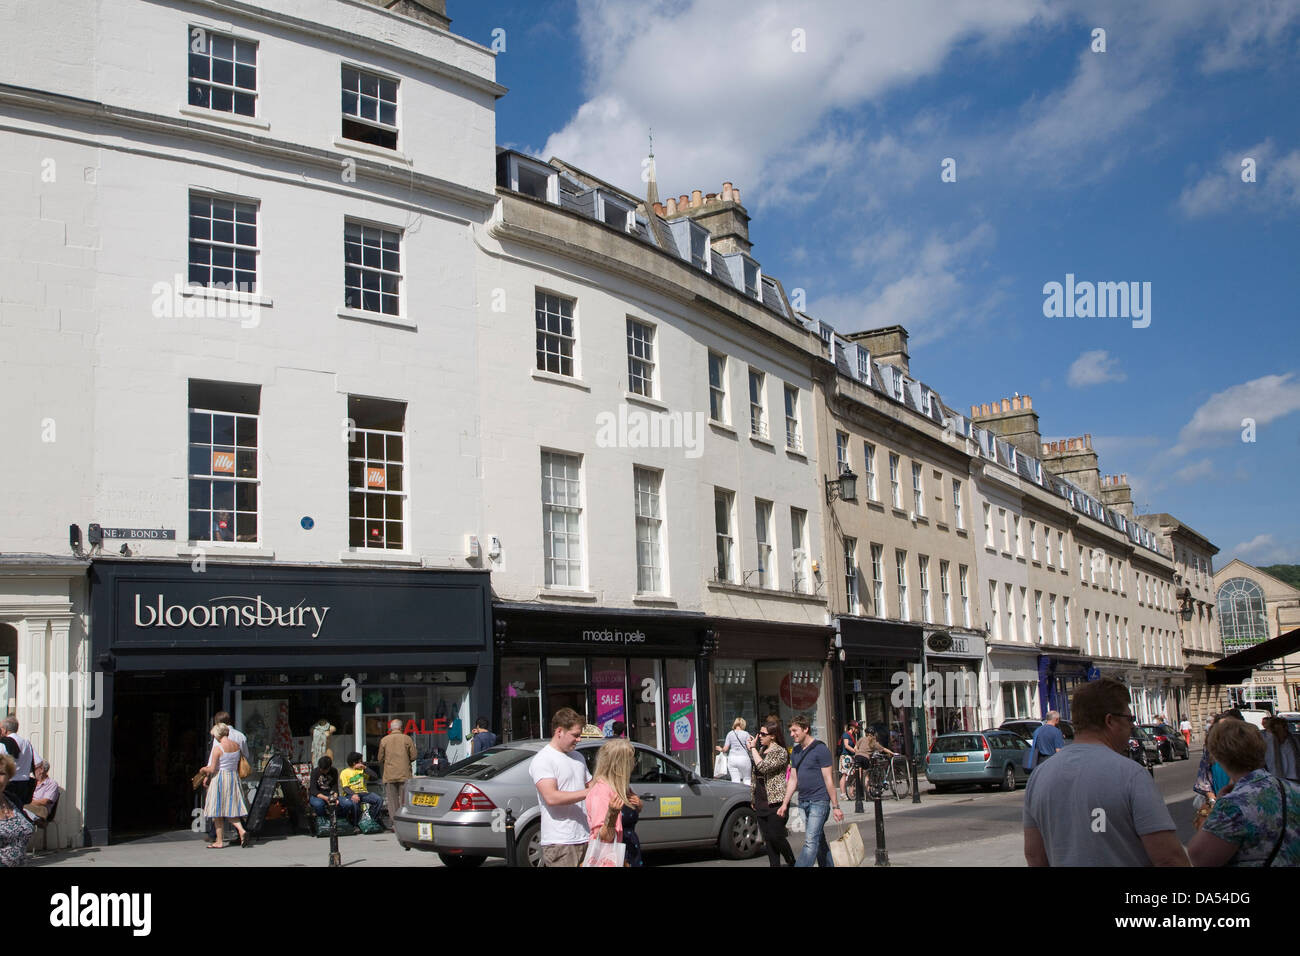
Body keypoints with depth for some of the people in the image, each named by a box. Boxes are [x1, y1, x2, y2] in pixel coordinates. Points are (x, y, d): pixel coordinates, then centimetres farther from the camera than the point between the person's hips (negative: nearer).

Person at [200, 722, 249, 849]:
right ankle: (241, 830, -9)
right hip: (234, 777, 6)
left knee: (217, 811, 5)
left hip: (220, 779, -6)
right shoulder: (236, 746, 4)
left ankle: (219, 842, 9)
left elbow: (212, 769, -16)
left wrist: (203, 769, 7)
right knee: (230, 808, 13)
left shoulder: (218, 748, -16)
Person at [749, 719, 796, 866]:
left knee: (776, 836, -6)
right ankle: (775, 864, 11)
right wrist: (753, 798, 18)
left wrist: (753, 748, -16)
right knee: (767, 838, 6)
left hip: (775, 801, -8)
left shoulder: (780, 752, -10)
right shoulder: (761, 751, 15)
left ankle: (792, 863, 12)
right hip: (761, 802, 8)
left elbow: (764, 767, -25)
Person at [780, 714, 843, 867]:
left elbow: (828, 780, -10)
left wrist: (836, 806, -9)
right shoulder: (795, 752, 13)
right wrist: (785, 803, 12)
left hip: (819, 801, -8)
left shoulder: (820, 749, -9)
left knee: (811, 841, -13)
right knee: (820, 841, 12)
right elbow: (793, 780, 17)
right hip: (803, 802, 8)